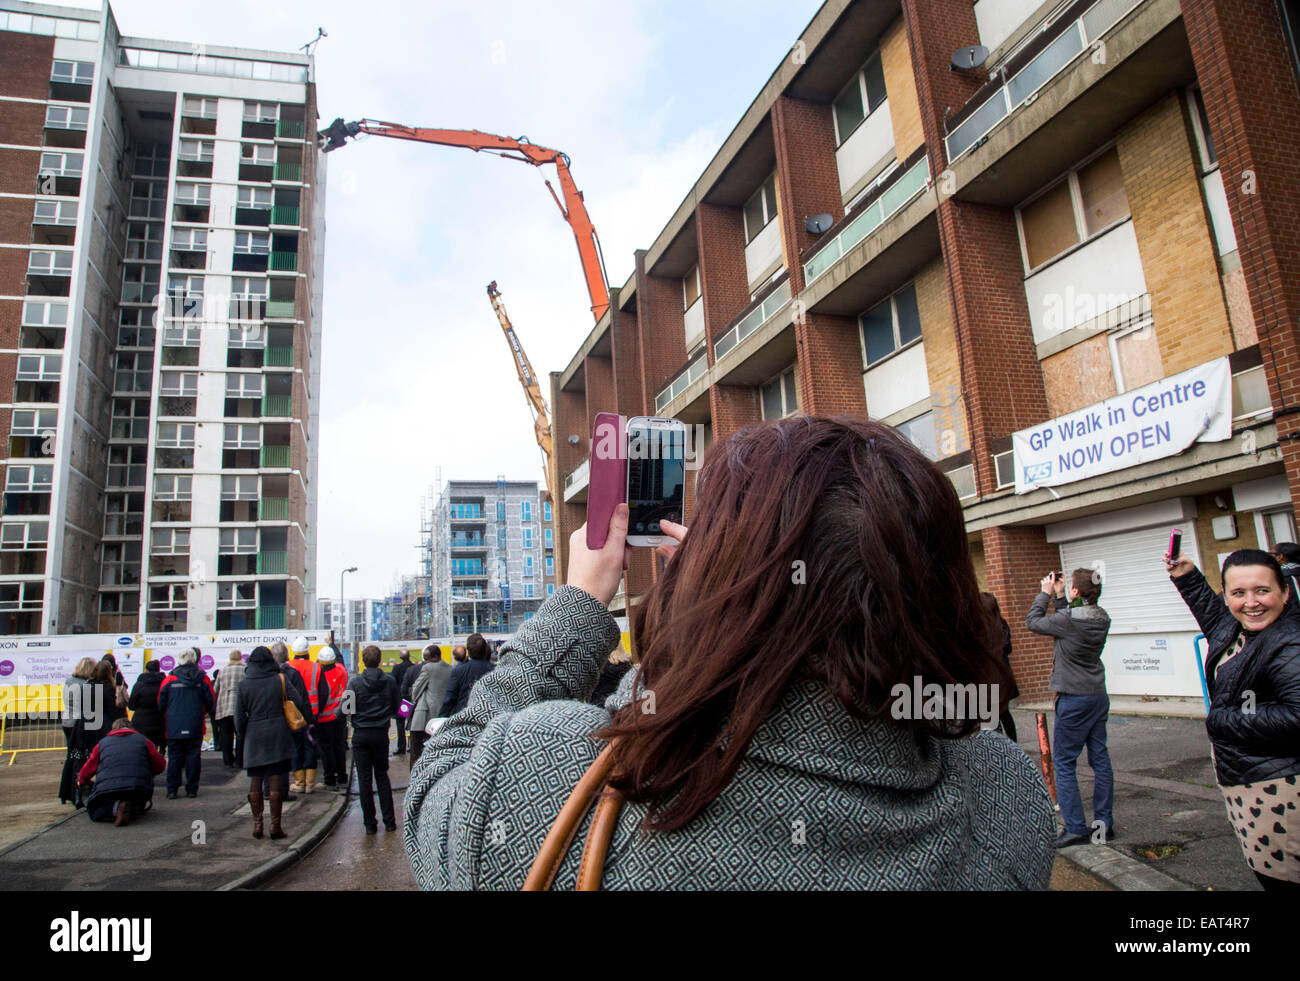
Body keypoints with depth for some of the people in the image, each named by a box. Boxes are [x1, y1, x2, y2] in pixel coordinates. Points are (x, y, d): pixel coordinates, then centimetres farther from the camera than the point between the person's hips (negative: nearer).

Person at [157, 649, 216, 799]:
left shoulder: (169, 679, 0)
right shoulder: (202, 678, 0)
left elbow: (161, 704, 6)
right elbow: (210, 702, 3)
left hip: (174, 728, 0)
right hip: (195, 727, 0)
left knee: (174, 758, 7)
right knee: (193, 757, 6)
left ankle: (172, 790, 6)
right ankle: (192, 789, 7)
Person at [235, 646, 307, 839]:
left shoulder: (243, 685, 0)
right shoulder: (280, 680, -3)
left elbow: (239, 716, 0)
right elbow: (299, 703, -4)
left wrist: (242, 736, 14)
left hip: (254, 736, 1)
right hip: (278, 734, -1)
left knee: (255, 780, 9)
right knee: (276, 781, 1)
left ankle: (257, 824, 11)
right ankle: (275, 825, 3)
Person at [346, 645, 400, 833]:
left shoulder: (355, 683, -9)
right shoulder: (390, 681, -4)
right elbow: (395, 708, 3)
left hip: (360, 735, -2)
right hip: (381, 734, 2)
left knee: (364, 779, 6)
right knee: (382, 777, 13)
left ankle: (370, 824, 8)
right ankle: (389, 821, 13)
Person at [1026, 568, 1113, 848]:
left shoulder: (1069, 620, -21)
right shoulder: (1101, 619, 1)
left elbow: (1033, 621, -6)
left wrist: (1046, 593, 3)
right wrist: (1059, 597, 14)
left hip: (1074, 699, -7)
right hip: (1099, 696, 8)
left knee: (1063, 762, 1)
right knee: (1100, 759, 12)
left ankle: (1076, 828, 2)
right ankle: (1104, 823, 19)